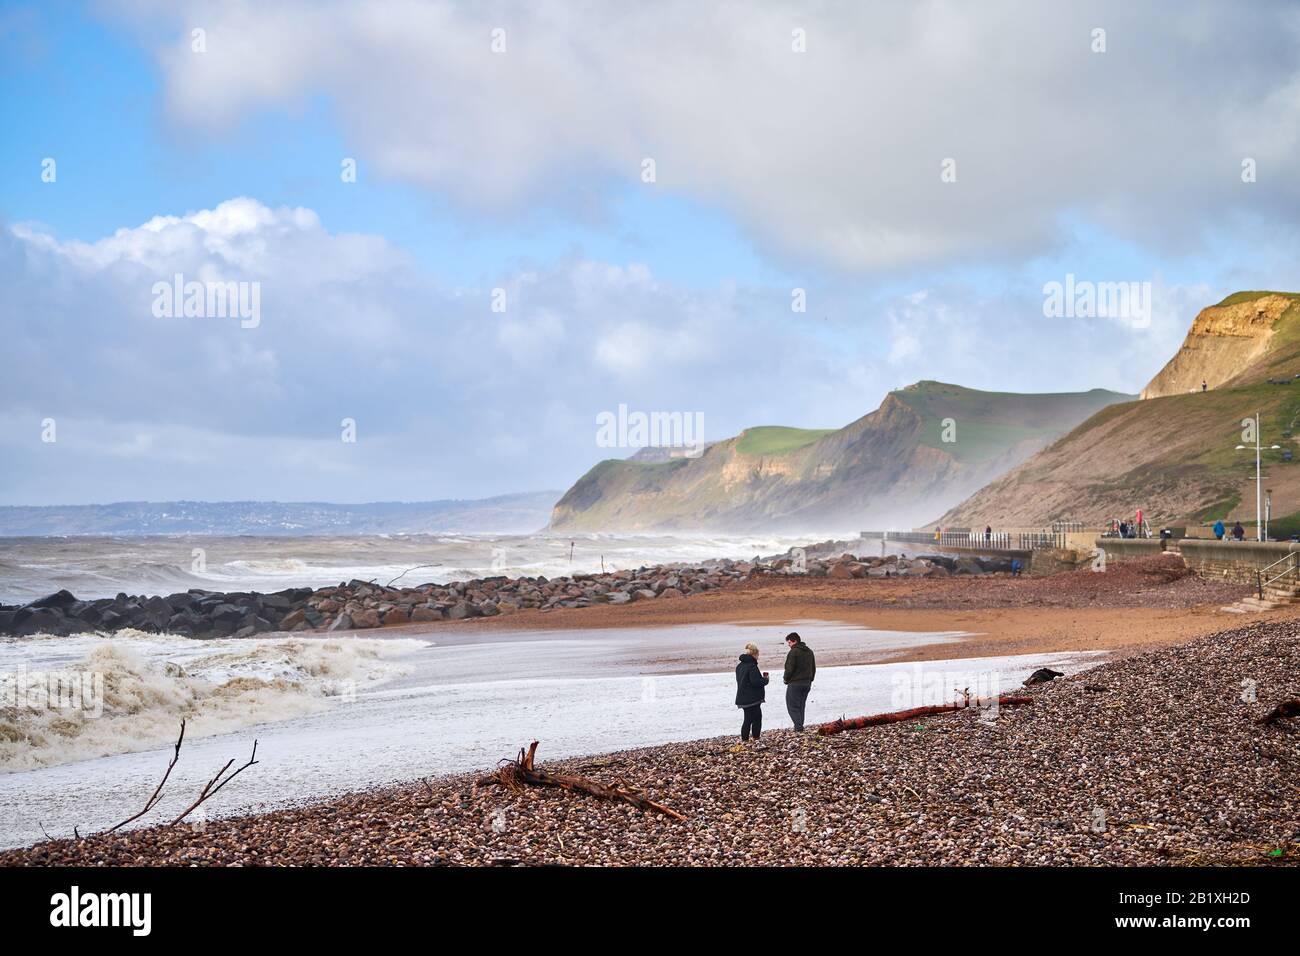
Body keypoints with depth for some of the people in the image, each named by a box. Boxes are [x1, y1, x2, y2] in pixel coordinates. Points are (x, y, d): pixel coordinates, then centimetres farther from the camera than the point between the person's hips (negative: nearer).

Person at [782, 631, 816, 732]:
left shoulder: (793, 652, -15)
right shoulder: (809, 651, 12)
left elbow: (789, 669, -17)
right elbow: (813, 668, 17)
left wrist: (786, 679, -1)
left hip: (795, 683, -8)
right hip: (807, 683, 8)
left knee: (792, 705, -2)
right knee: (801, 705, 15)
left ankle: (798, 726, -12)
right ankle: (800, 726, 14)